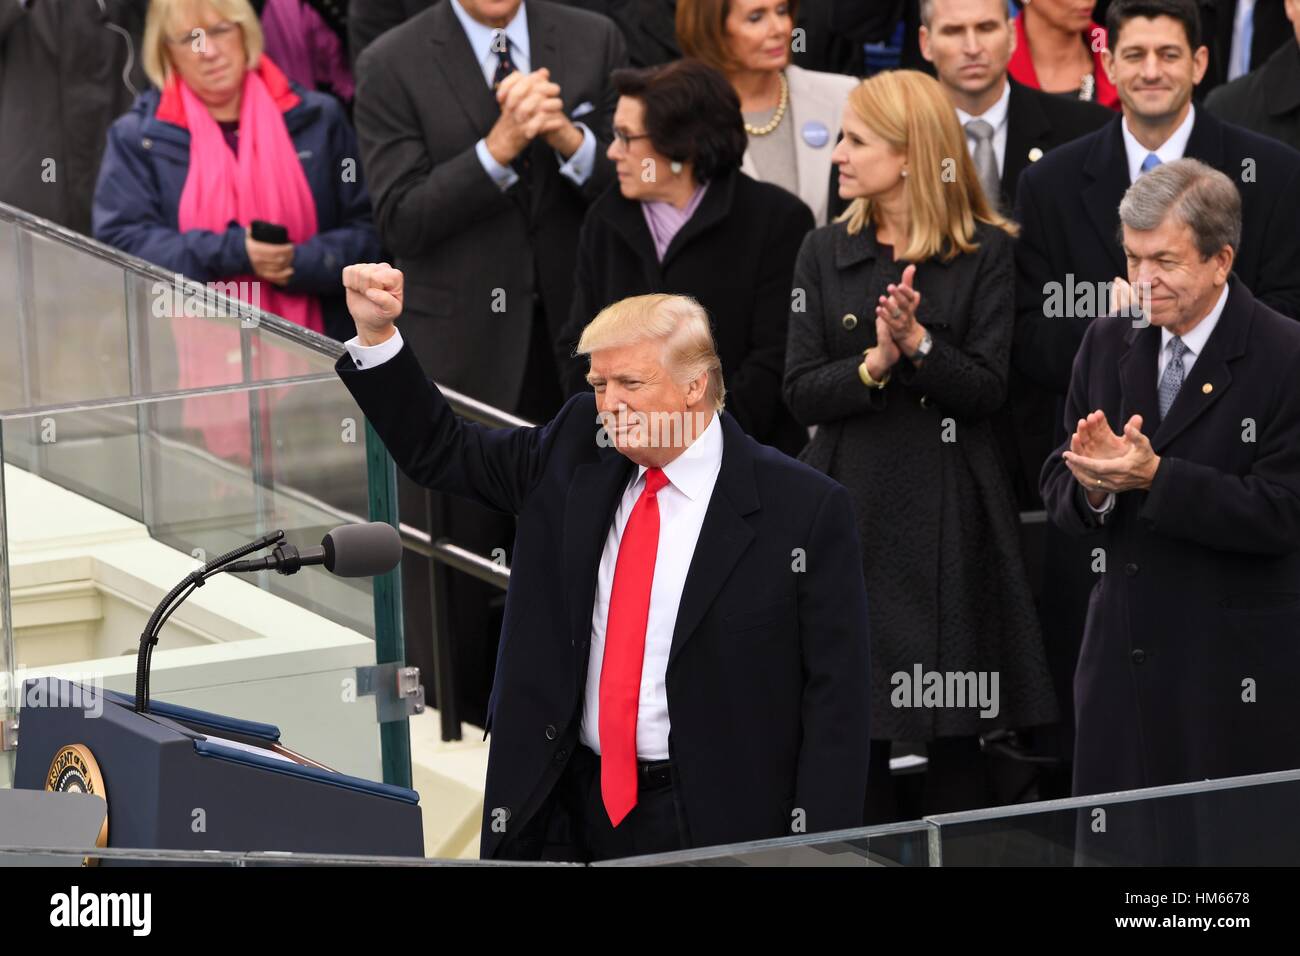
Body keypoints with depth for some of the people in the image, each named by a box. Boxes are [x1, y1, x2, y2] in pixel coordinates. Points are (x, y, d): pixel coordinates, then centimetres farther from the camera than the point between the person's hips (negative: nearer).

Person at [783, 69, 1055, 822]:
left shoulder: (986, 253, 0)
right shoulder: (826, 253, 7)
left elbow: (987, 390, -5)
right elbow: (801, 392, 0)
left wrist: (919, 342, -20)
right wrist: (874, 362, -18)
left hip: (951, 508, -2)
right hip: (852, 505, 2)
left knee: (956, 732, 1)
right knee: (856, 726, 2)